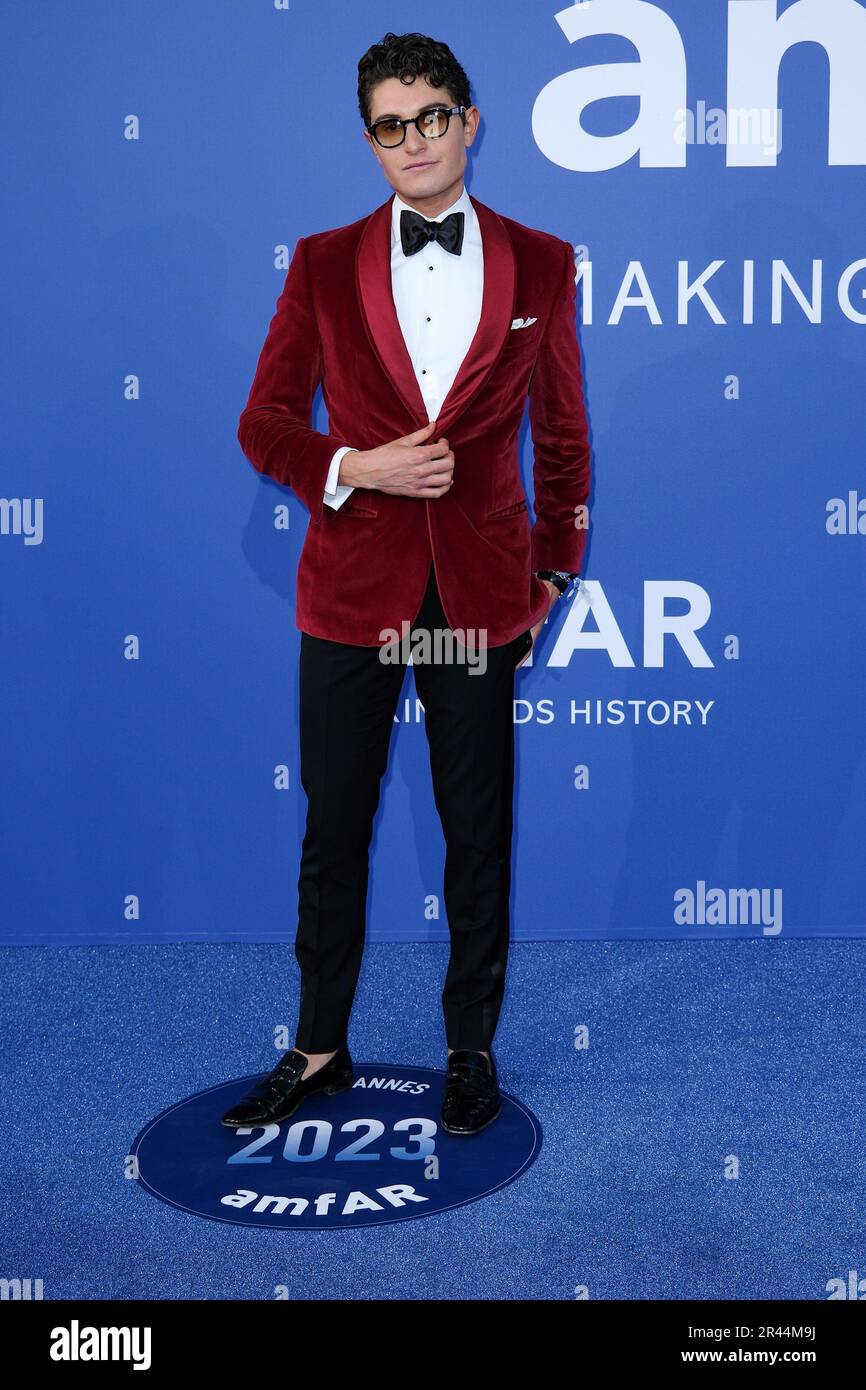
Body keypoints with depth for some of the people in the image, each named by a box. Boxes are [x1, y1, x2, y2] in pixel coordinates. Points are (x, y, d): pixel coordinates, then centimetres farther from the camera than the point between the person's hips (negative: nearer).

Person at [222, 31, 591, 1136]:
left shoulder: (541, 265, 3)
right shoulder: (323, 265, 2)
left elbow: (563, 434, 9)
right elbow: (264, 423, 4)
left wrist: (556, 571, 7)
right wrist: (355, 468, -13)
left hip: (481, 591, 0)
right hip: (352, 585, 0)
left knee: (479, 832, 9)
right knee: (333, 827, 9)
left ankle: (472, 1050, 27)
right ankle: (319, 1047, 26)